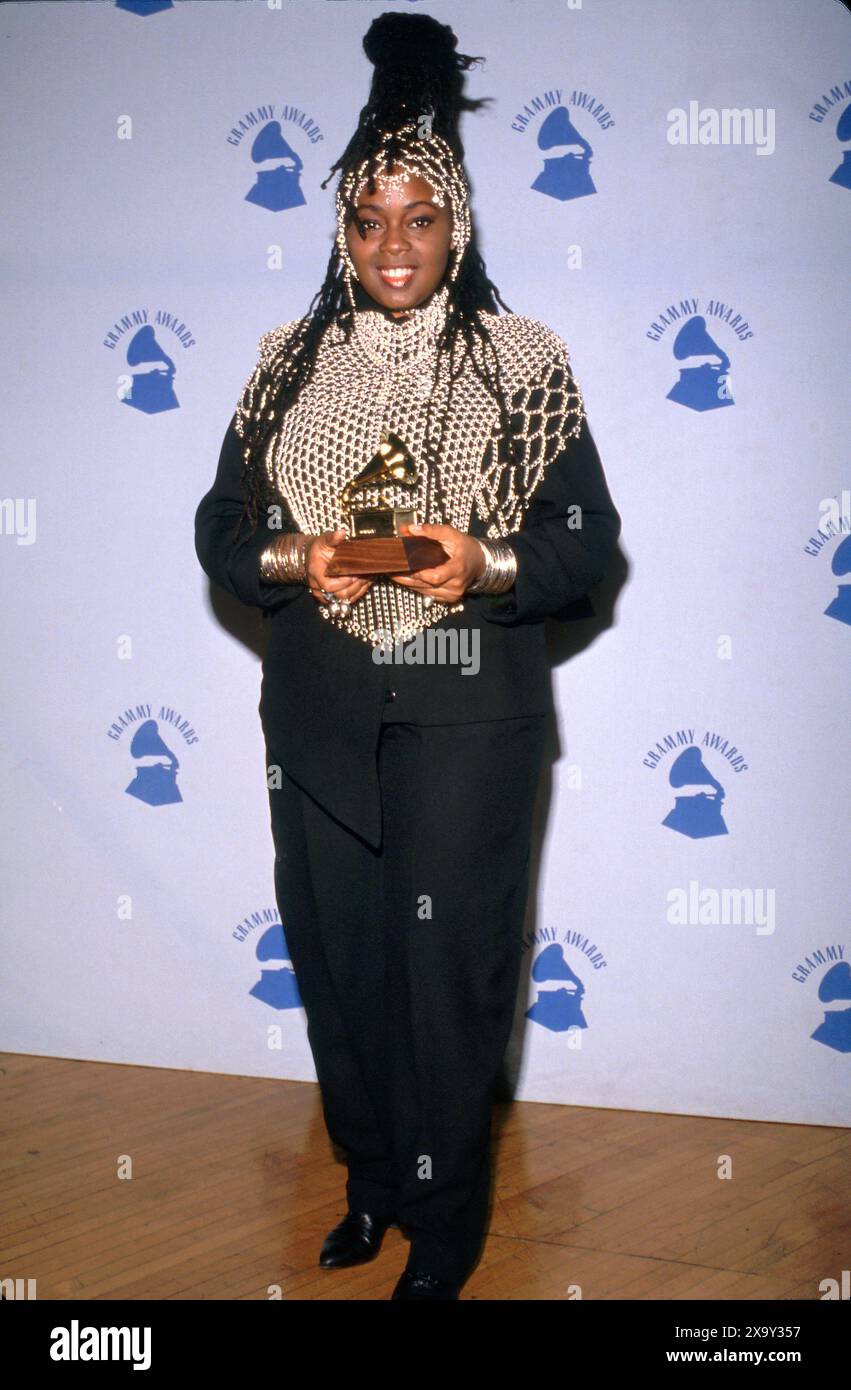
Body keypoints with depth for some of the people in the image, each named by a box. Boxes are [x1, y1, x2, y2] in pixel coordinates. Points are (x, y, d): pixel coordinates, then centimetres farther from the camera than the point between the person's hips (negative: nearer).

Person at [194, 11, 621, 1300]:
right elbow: (221, 524, 8)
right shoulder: (291, 360, 7)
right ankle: (372, 1178, 30)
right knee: (339, 949, 9)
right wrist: (293, 560, -14)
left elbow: (587, 540, -1)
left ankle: (443, 1227, 15)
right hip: (320, 710, 3)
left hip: (469, 715, -3)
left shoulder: (524, 360, -1)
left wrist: (489, 568, -21)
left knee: (448, 966, -1)